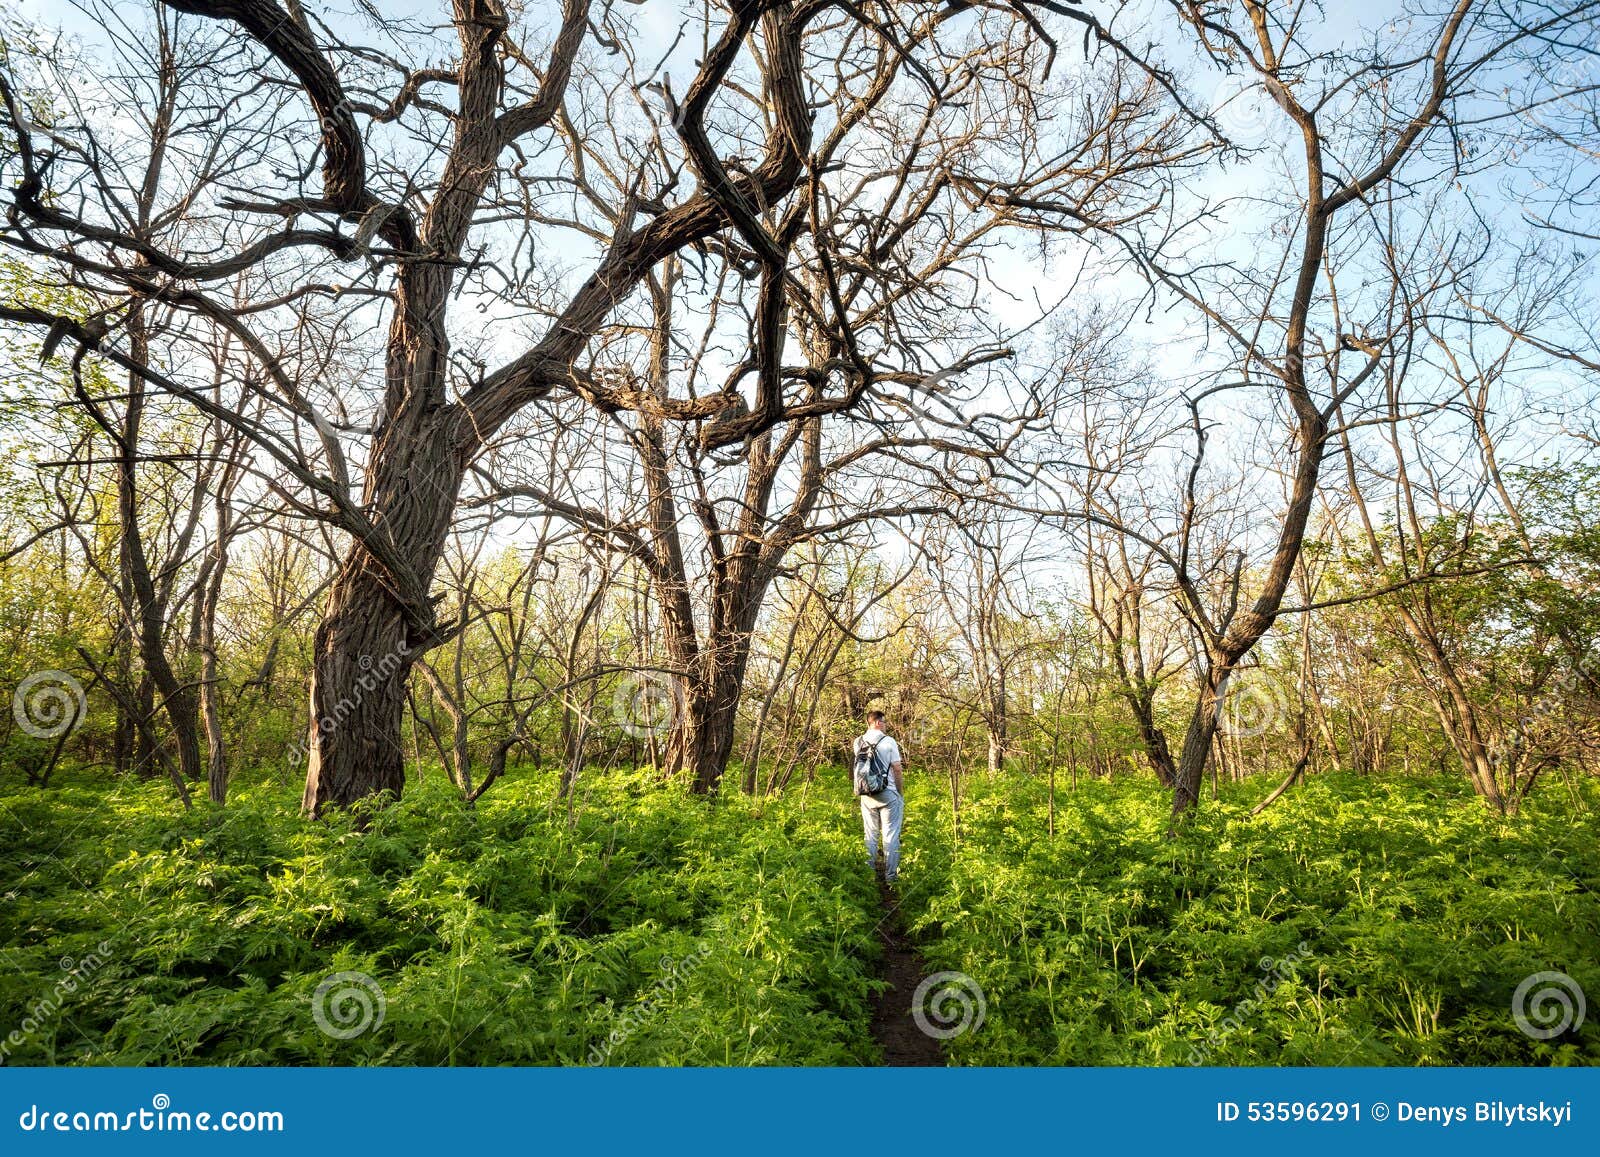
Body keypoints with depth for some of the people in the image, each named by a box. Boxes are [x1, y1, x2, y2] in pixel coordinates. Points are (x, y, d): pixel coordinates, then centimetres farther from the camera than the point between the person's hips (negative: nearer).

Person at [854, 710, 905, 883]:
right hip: (888, 794, -4)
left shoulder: (858, 742, 3)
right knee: (890, 836, 3)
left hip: (867, 795, 4)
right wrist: (901, 793, 2)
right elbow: (897, 769, -8)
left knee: (871, 835, 14)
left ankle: (870, 872, 17)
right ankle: (890, 875, 5)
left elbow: (852, 769, 9)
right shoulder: (888, 741, -10)